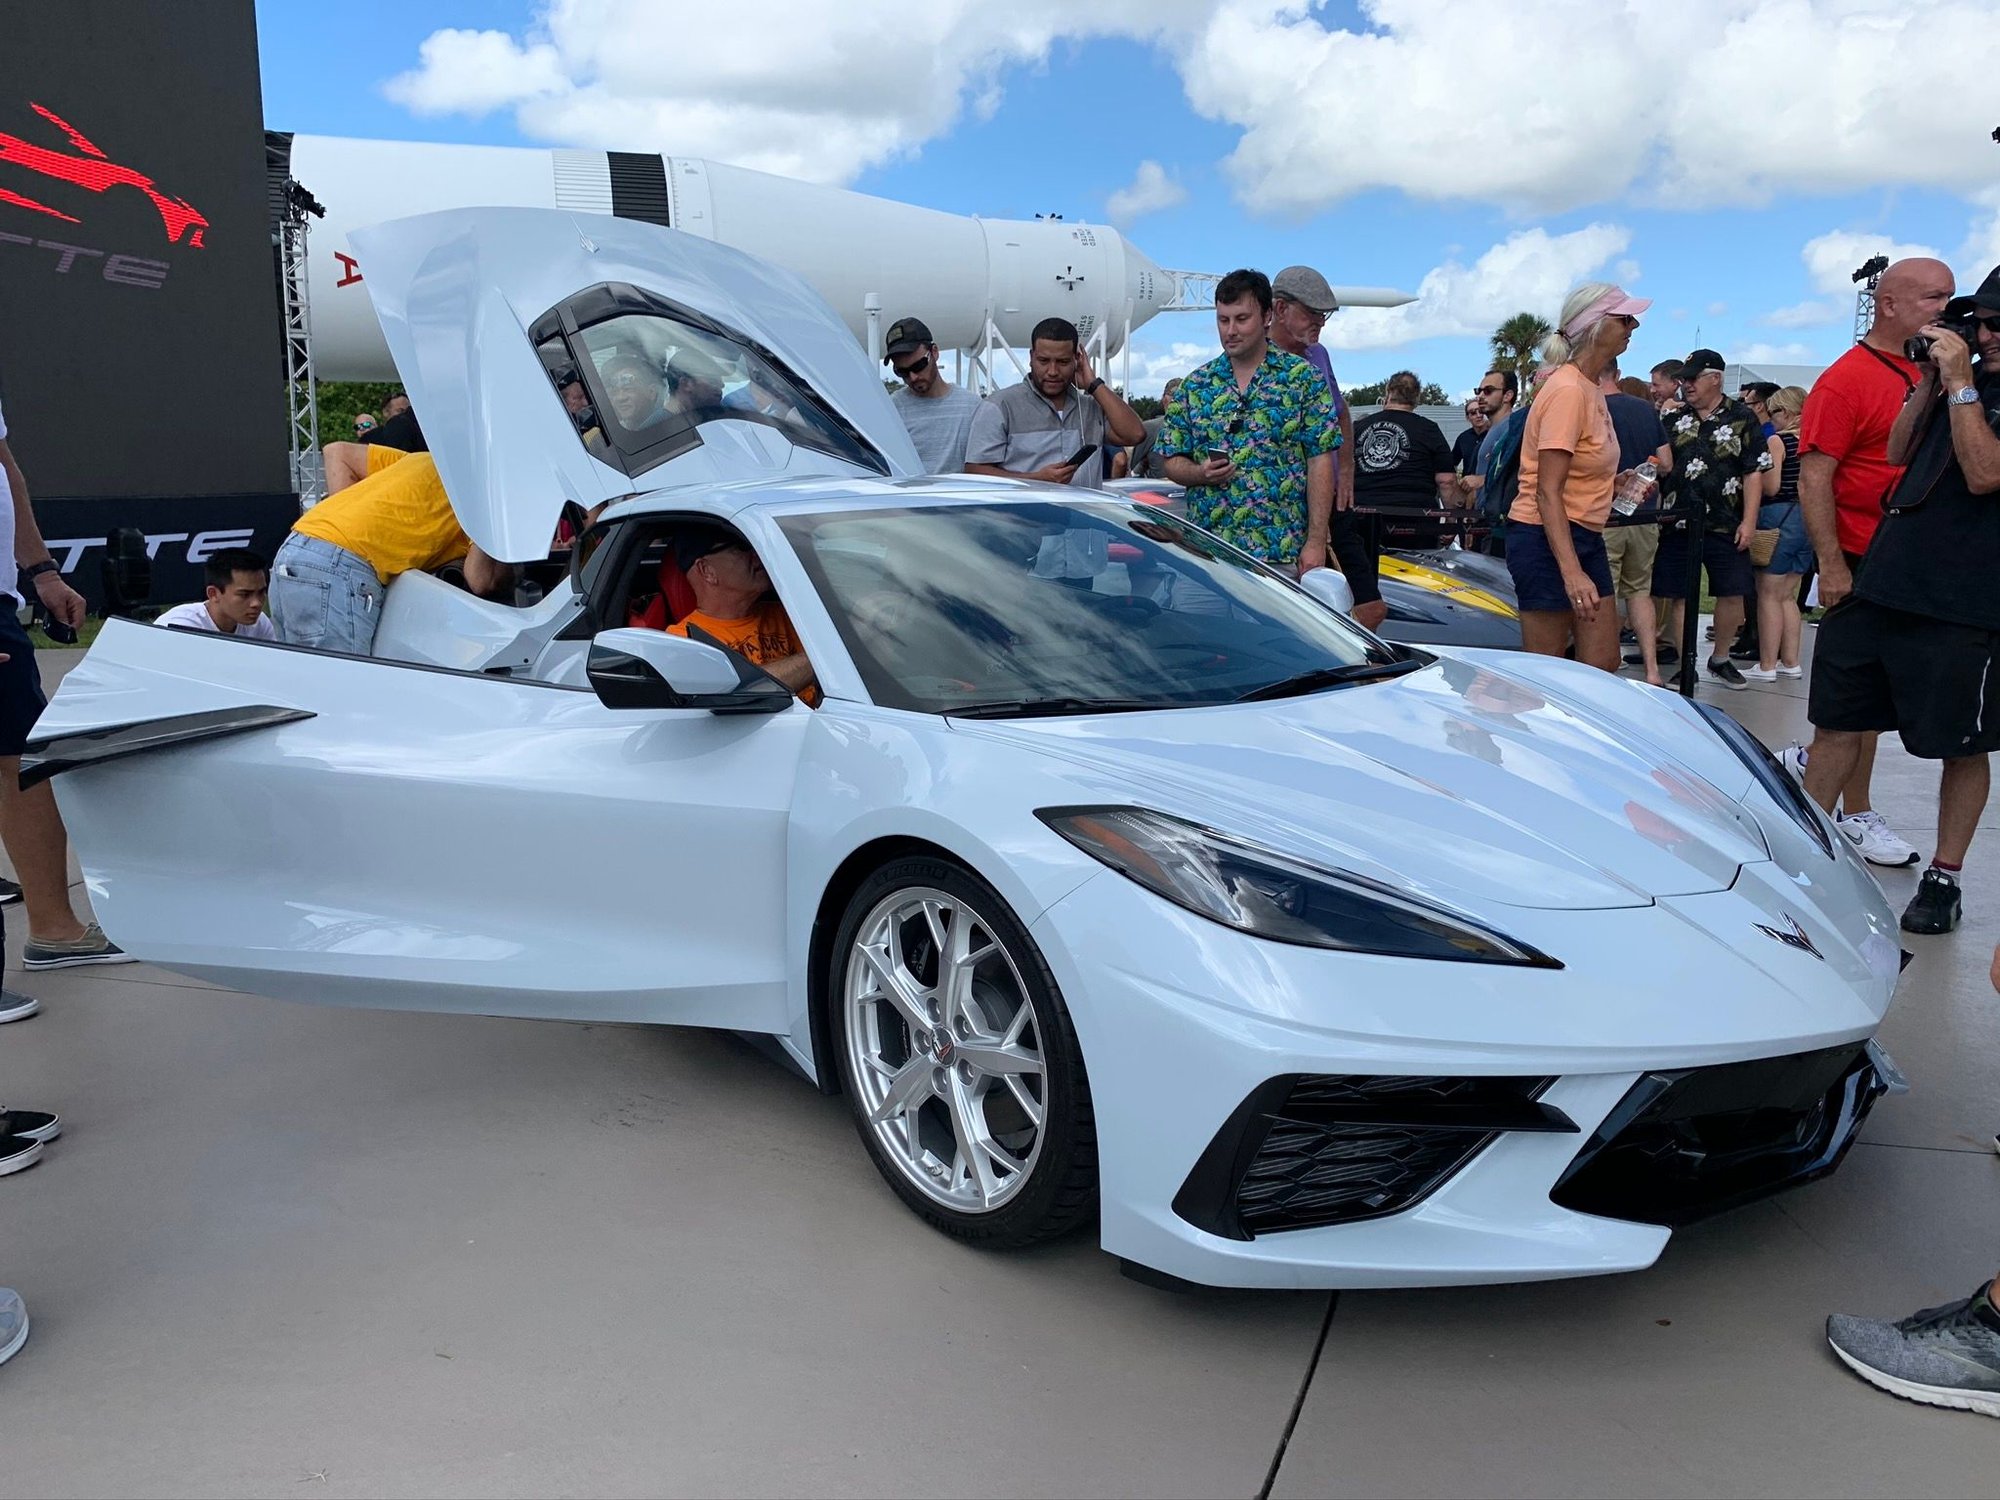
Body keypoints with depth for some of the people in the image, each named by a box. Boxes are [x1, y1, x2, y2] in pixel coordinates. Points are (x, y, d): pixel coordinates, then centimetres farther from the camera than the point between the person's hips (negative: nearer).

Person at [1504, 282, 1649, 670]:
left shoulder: (1591, 389, 13)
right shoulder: (1567, 390, -17)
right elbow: (1547, 492, -23)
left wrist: (1616, 483, 5)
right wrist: (1571, 572, -30)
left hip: (1584, 537, 10)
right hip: (1547, 539, -10)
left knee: (1603, 667, 9)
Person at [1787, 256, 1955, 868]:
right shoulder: (1846, 380, -12)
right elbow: (1813, 478, -17)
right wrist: (1831, 565, -21)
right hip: (1863, 564, -8)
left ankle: (1813, 760, 35)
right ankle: (1856, 813, 13)